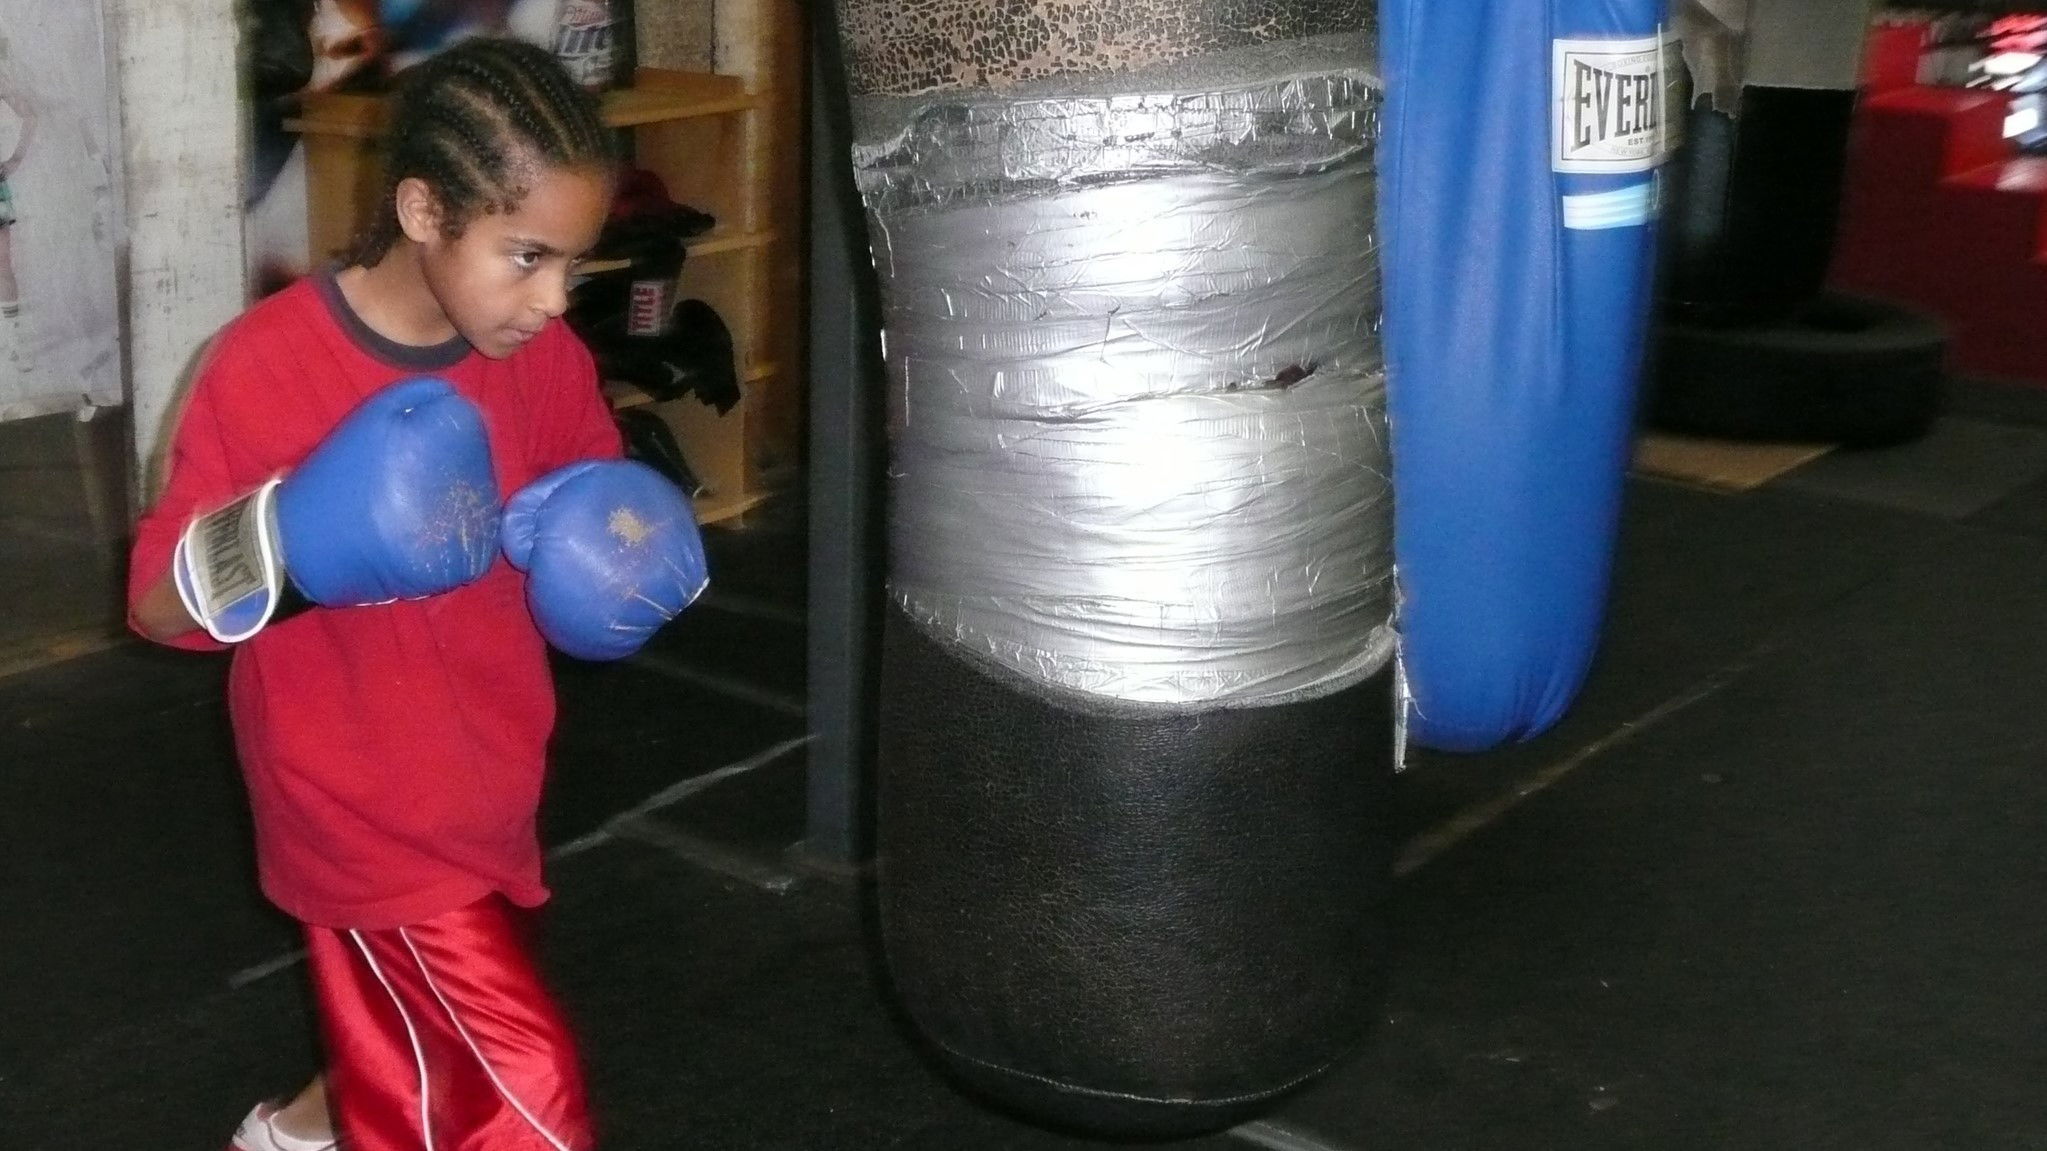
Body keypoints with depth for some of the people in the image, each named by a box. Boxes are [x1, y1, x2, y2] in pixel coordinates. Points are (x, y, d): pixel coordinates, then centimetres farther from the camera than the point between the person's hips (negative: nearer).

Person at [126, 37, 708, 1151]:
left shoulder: (545, 359, -5)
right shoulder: (268, 364, -20)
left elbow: (608, 513, 10)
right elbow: (158, 601, -15)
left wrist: (632, 556, -14)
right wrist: (285, 542, -34)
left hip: (485, 792, 6)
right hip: (361, 805, -6)